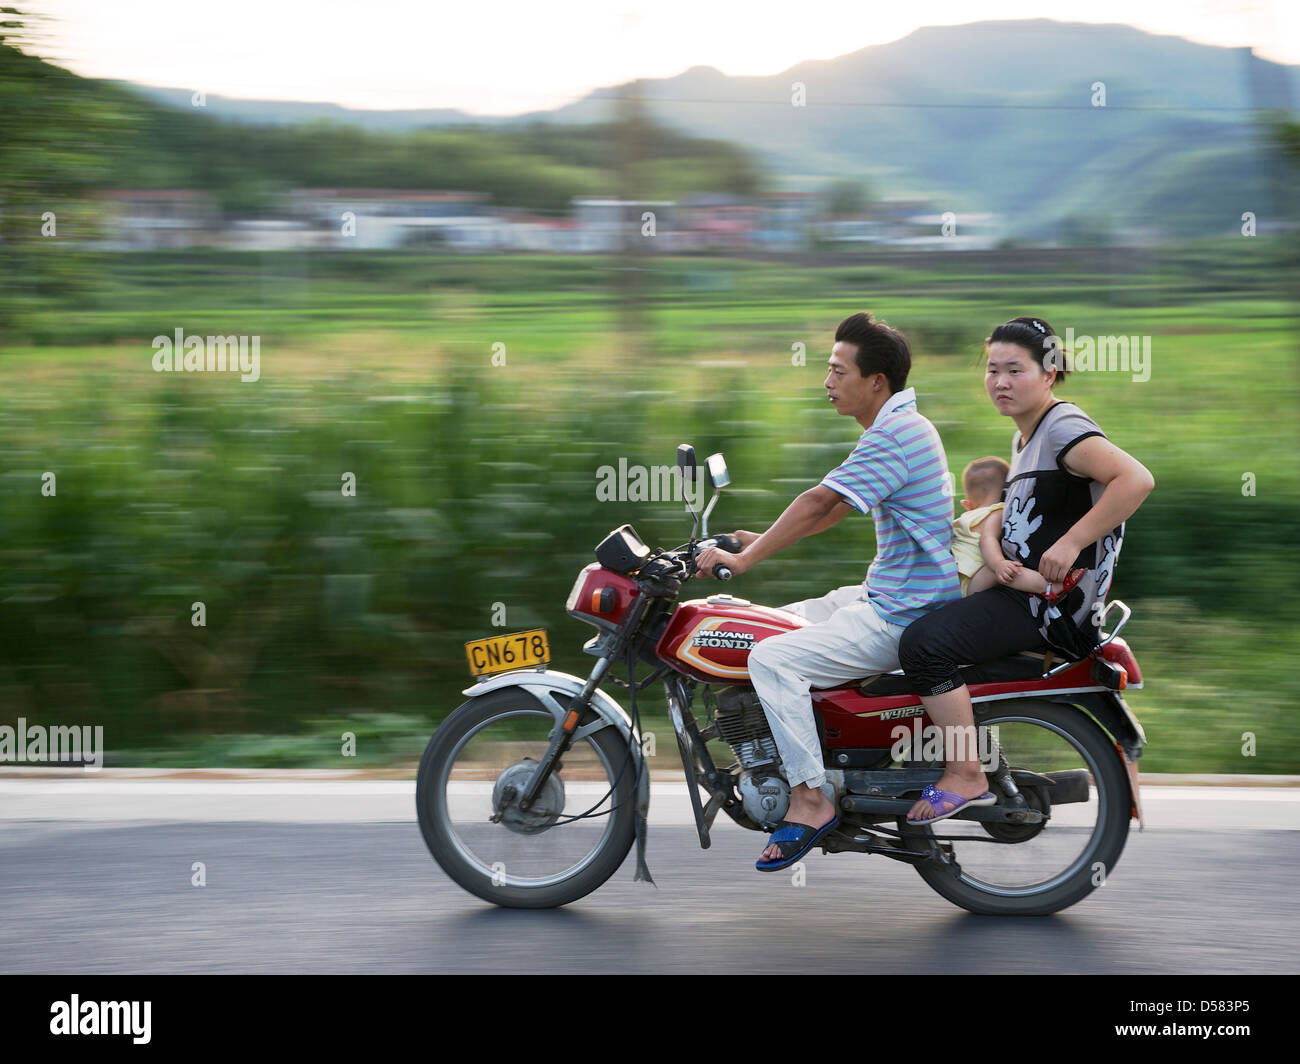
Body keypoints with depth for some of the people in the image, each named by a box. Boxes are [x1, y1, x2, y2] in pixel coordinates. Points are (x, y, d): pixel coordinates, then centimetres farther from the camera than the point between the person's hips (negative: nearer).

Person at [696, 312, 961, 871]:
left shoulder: (893, 436, -19)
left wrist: (744, 560, -17)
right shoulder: (903, 425, 15)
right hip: (884, 595, 11)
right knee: (775, 624, 16)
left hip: (901, 616, -11)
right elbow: (833, 509, 22)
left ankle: (810, 799, -17)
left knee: (772, 658, -21)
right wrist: (767, 539, 17)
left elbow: (818, 503, -22)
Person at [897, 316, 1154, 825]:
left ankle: (966, 777, -16)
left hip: (1056, 594, -11)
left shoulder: (1062, 427, -15)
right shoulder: (1024, 438, 16)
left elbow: (1136, 479, -30)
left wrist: (1070, 544, -28)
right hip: (1019, 585, 11)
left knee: (925, 642, -24)